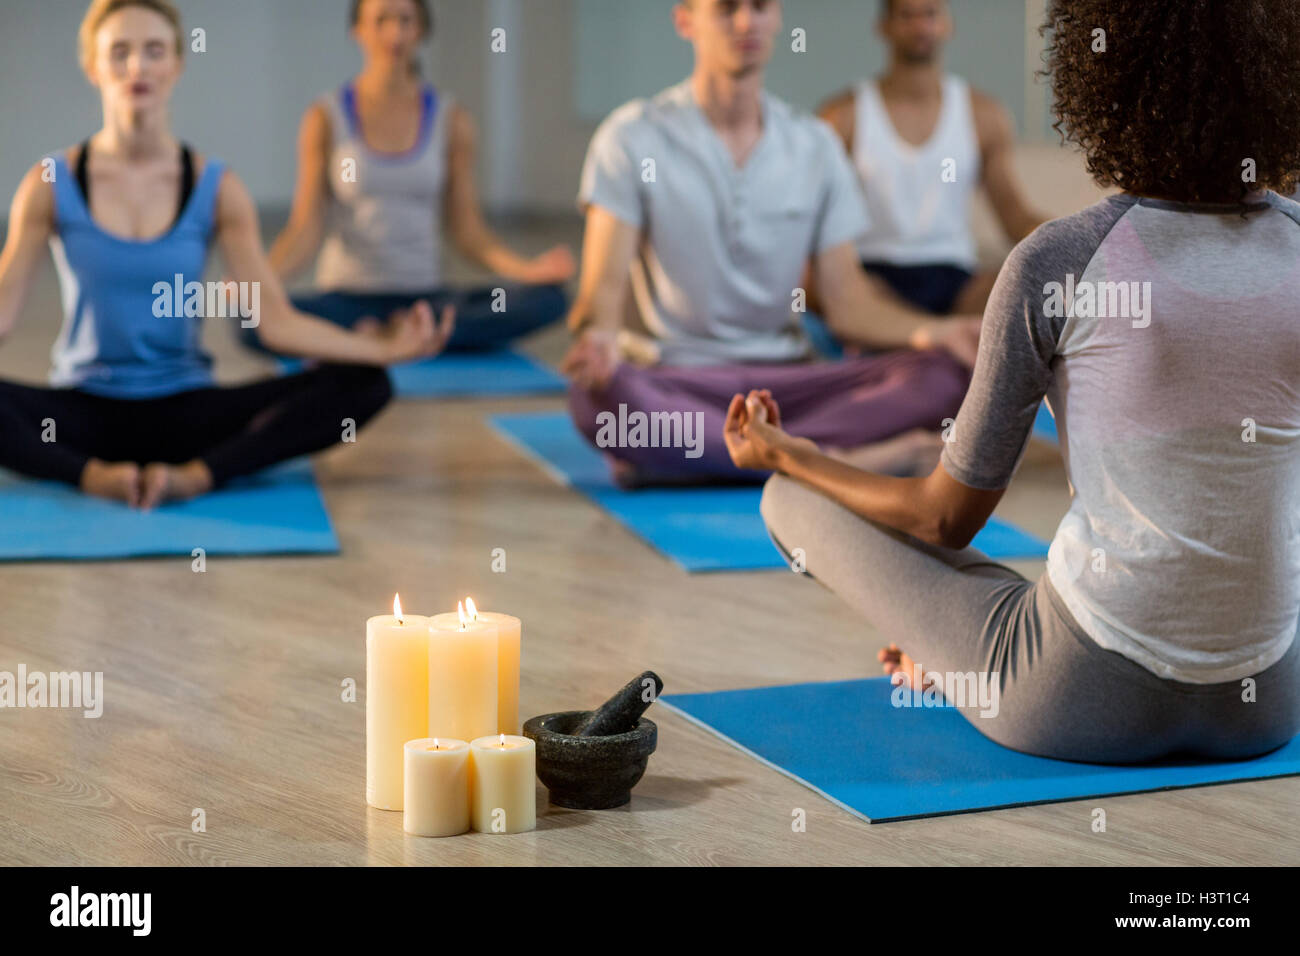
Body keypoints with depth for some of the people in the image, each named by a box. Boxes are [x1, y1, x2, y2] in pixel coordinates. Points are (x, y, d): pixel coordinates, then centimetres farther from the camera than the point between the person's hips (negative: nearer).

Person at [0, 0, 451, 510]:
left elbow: (276, 320, -4)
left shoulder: (217, 190, 1)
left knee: (362, 386, -23)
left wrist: (384, 348, -18)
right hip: (84, 408, -2)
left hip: (185, 409, 2)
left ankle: (197, 474, -34)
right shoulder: (51, 185, -1)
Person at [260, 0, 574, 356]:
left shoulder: (451, 120, 5)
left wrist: (528, 269, -15)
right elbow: (305, 229, -4)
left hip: (426, 297, 2)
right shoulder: (326, 118, 0)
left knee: (548, 299, -25)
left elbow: (468, 231, 3)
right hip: (346, 297, -2)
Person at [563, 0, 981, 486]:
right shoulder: (633, 138, 1)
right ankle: (843, 461, -28)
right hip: (679, 381, -3)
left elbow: (848, 303, 6)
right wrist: (600, 335, -32)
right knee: (597, 397, -39)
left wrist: (932, 332, -15)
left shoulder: (815, 145, 11)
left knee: (946, 373, -22)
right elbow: (604, 286, -8)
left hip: (790, 379, 4)